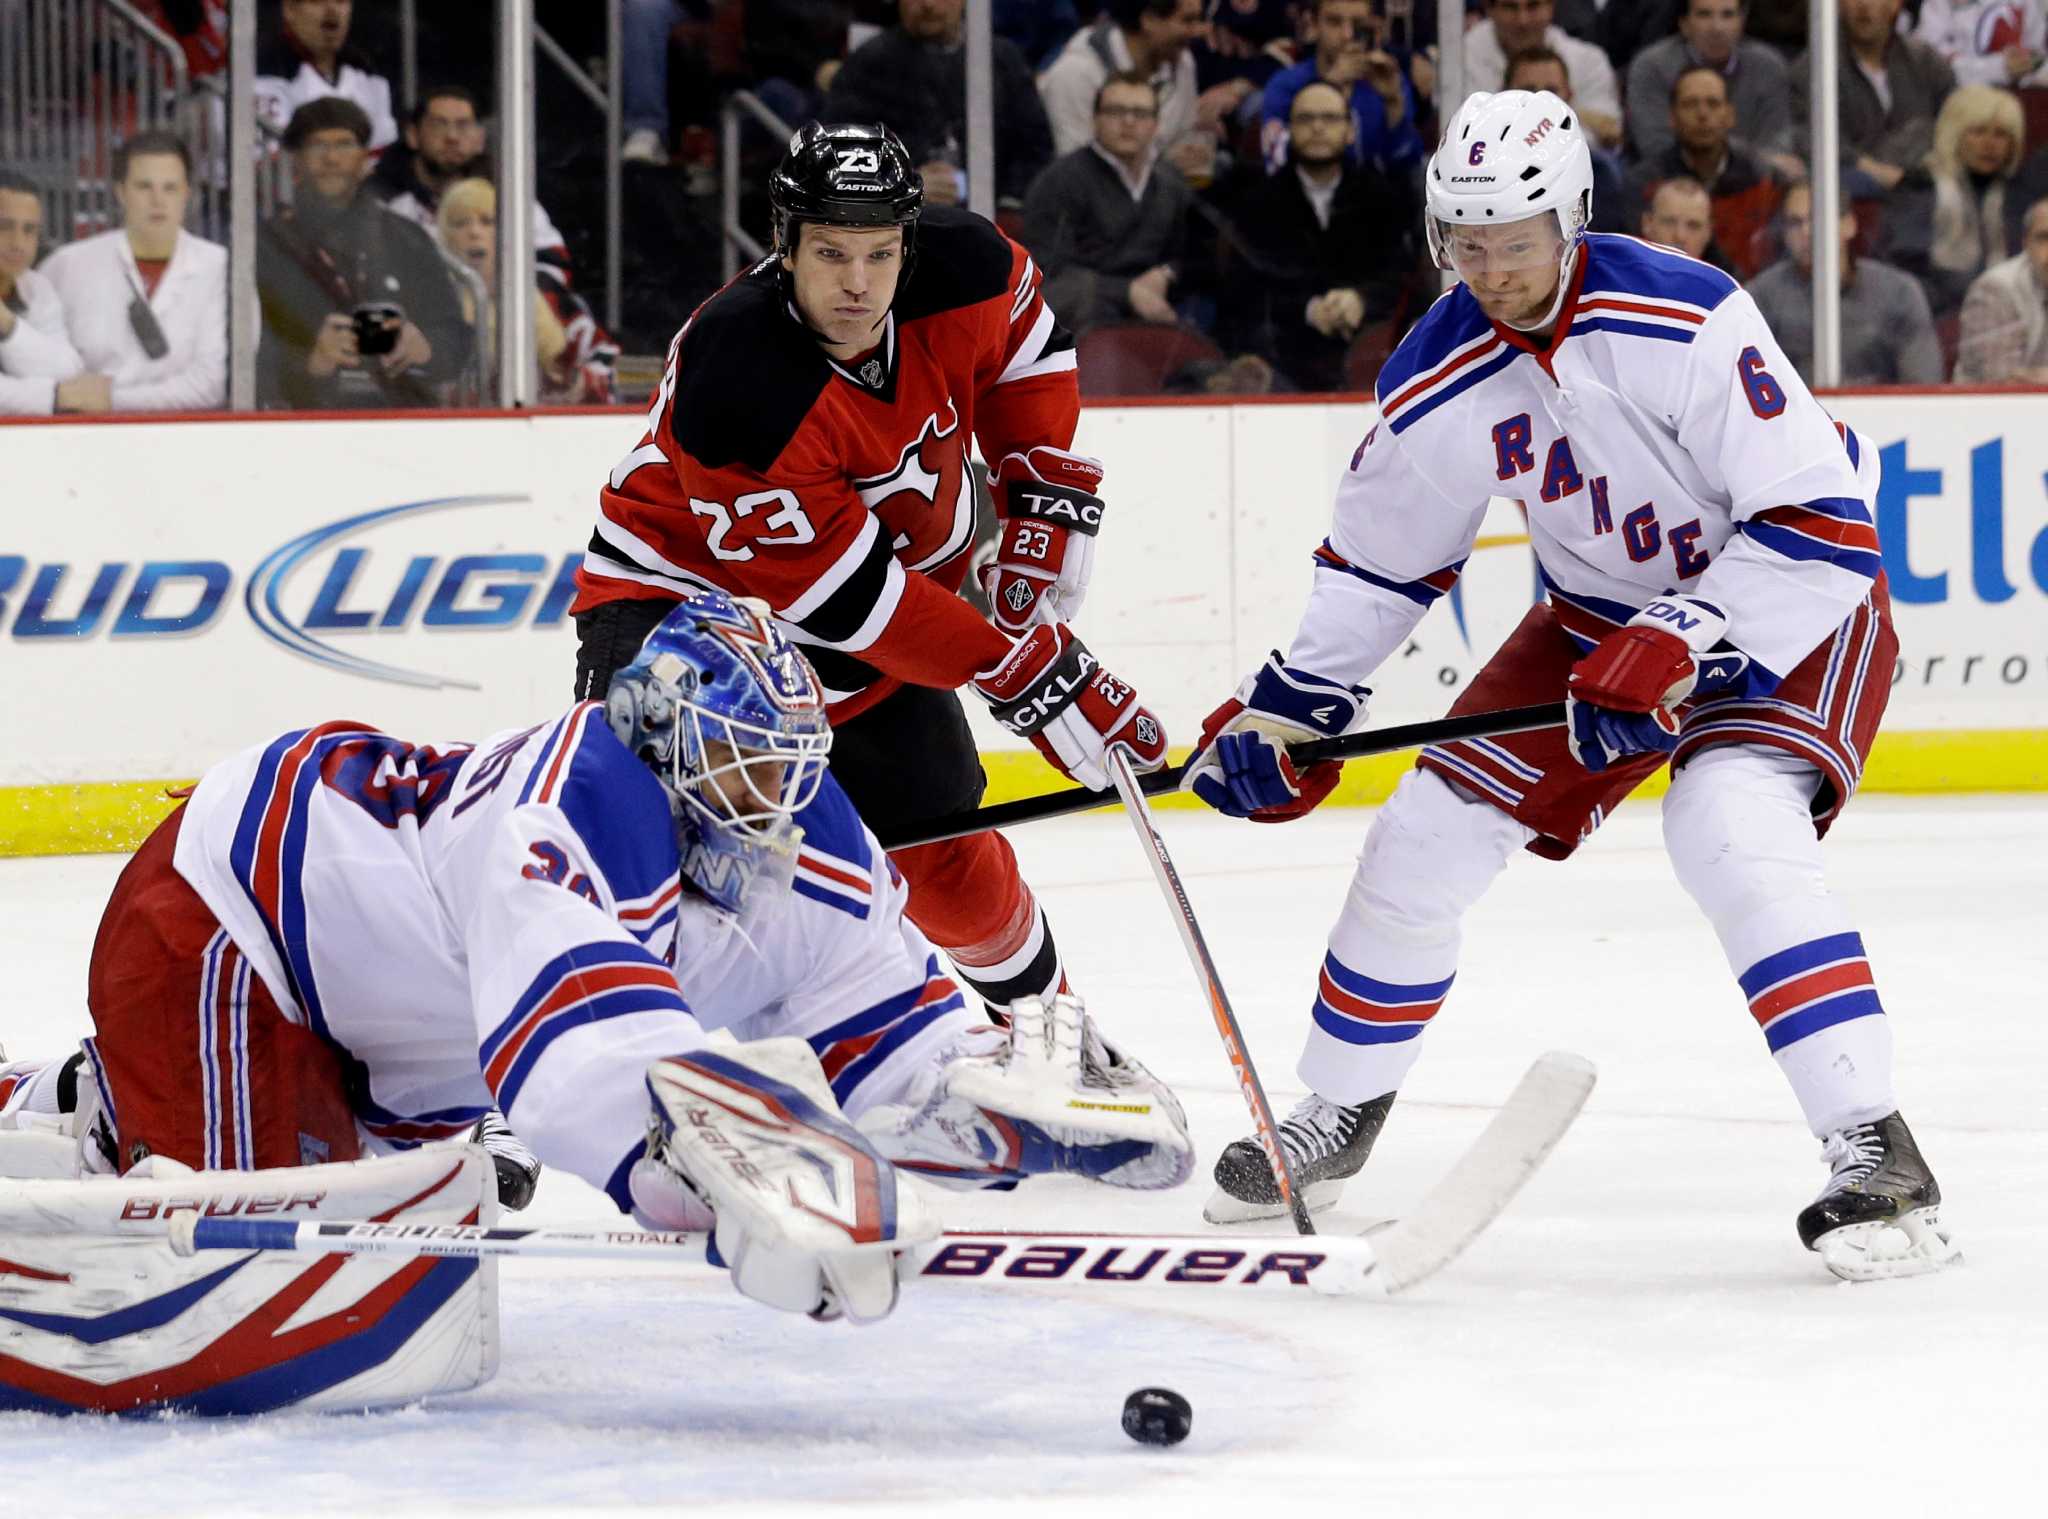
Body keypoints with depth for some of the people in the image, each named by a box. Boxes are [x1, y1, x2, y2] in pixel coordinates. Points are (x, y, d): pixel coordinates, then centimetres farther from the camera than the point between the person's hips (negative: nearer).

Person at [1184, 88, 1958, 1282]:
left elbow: (1822, 517, -29)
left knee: (1734, 834, -31)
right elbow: (1377, 557, 7)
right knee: (1432, 830, 1)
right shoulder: (1440, 379, -10)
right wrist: (1293, 704, 2)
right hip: (1601, 619, 6)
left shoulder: (1684, 320, -29)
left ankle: (1877, 1155, -29)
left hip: (1790, 606, -6)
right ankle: (1337, 1116, 24)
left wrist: (1685, 650, -32)